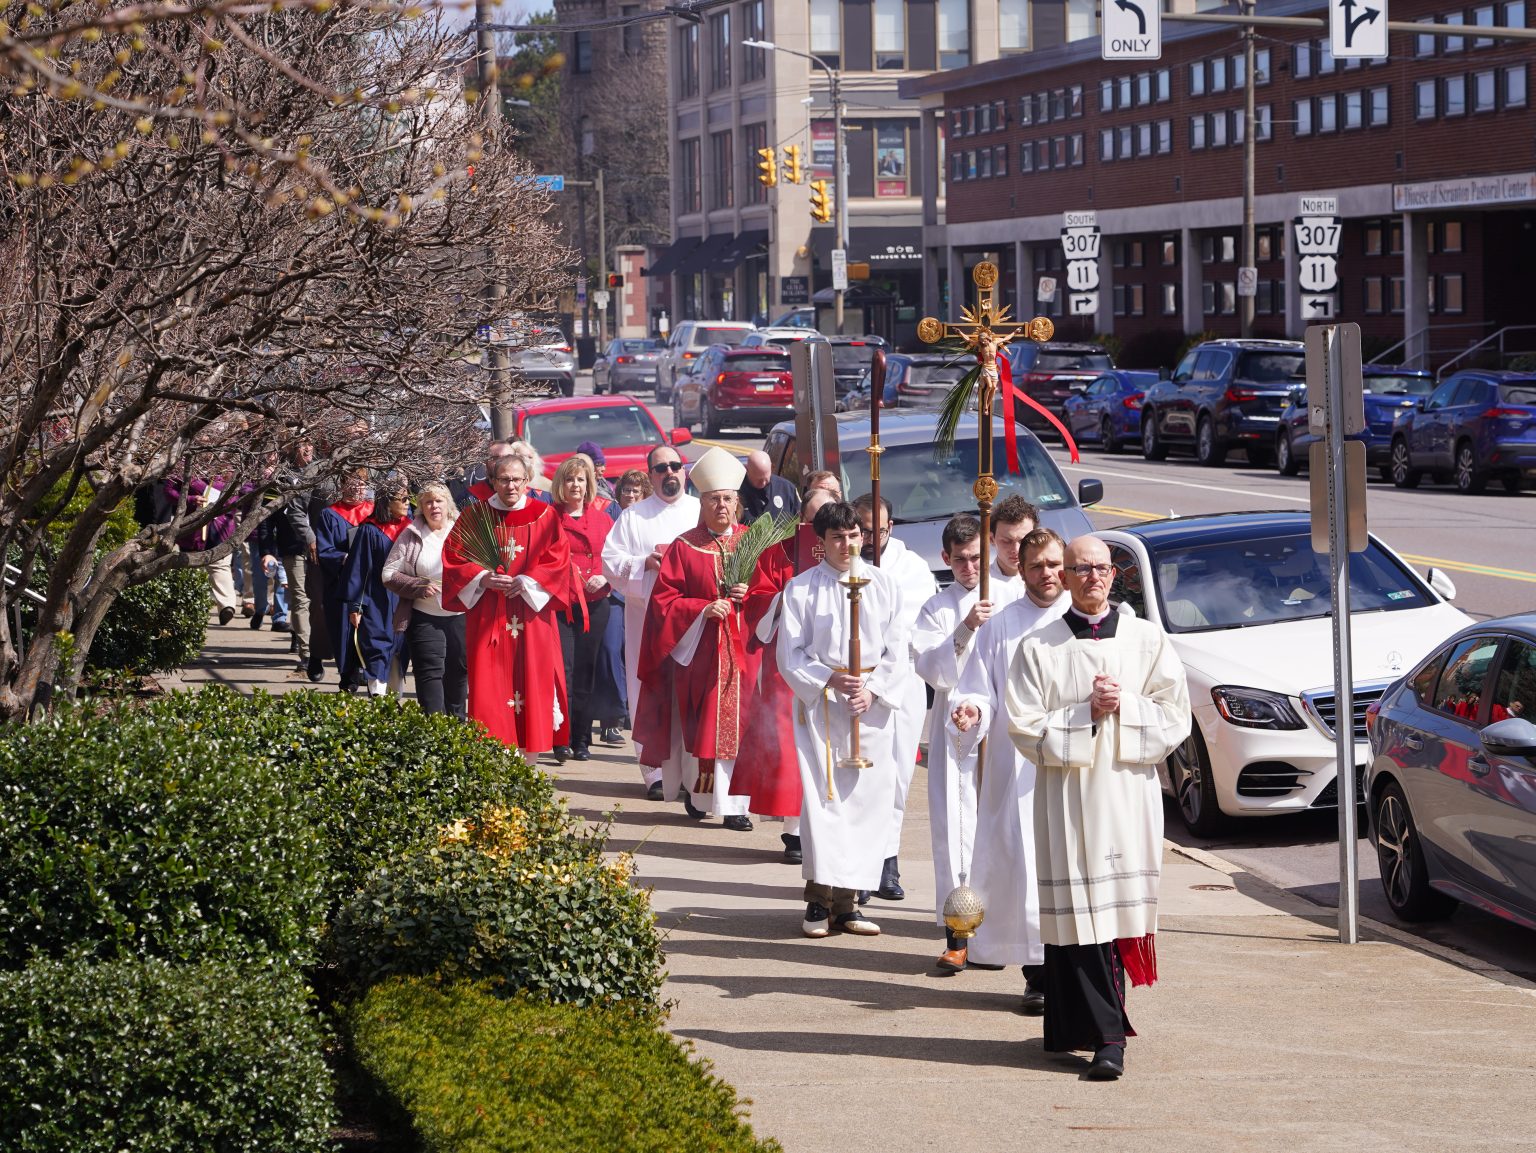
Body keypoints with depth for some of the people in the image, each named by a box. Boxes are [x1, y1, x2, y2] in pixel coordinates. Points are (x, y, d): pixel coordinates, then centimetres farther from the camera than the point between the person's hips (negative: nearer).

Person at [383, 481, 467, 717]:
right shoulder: (411, 536, 3)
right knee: (430, 672, -6)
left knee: (459, 671, 11)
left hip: (461, 616, 1)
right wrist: (419, 587, -13)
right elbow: (390, 573, 1)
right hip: (425, 618, -1)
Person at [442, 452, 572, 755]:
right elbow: (453, 559, 4)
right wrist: (482, 579, -12)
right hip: (488, 620, 0)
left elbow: (559, 562, 0)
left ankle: (528, 760, 2)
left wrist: (527, 582, -14)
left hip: (531, 616, 0)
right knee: (489, 687, -5)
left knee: (531, 682, -3)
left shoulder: (545, 517, 6)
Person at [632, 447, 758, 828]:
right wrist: (702, 609, -15)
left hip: (742, 648, 1)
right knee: (701, 723, -1)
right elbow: (664, 599, -2)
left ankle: (733, 804, -1)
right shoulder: (684, 547, 3)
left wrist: (750, 594, -11)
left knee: (739, 724, -4)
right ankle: (696, 792, 15)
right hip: (698, 647, -1)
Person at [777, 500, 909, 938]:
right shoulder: (801, 589, 2)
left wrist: (874, 689, -9)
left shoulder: (883, 585, 7)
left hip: (873, 706, 2)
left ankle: (847, 900, 8)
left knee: (867, 799, 1)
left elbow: (898, 651, 6)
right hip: (820, 705, -2)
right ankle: (819, 899, -4)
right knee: (822, 798, -8)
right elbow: (789, 654, 1)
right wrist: (828, 679, -13)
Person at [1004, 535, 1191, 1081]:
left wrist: (1123, 707, -9)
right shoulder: (1039, 649, 5)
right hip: (1066, 796, -1)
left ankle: (1073, 1026, 13)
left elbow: (1175, 719, 4)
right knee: (1078, 912, -7)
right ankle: (1107, 1034, -7)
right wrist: (1085, 713, -11)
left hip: (1129, 792, 1)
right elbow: (1024, 726, -2)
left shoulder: (1147, 641, 8)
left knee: (1117, 909, 0)